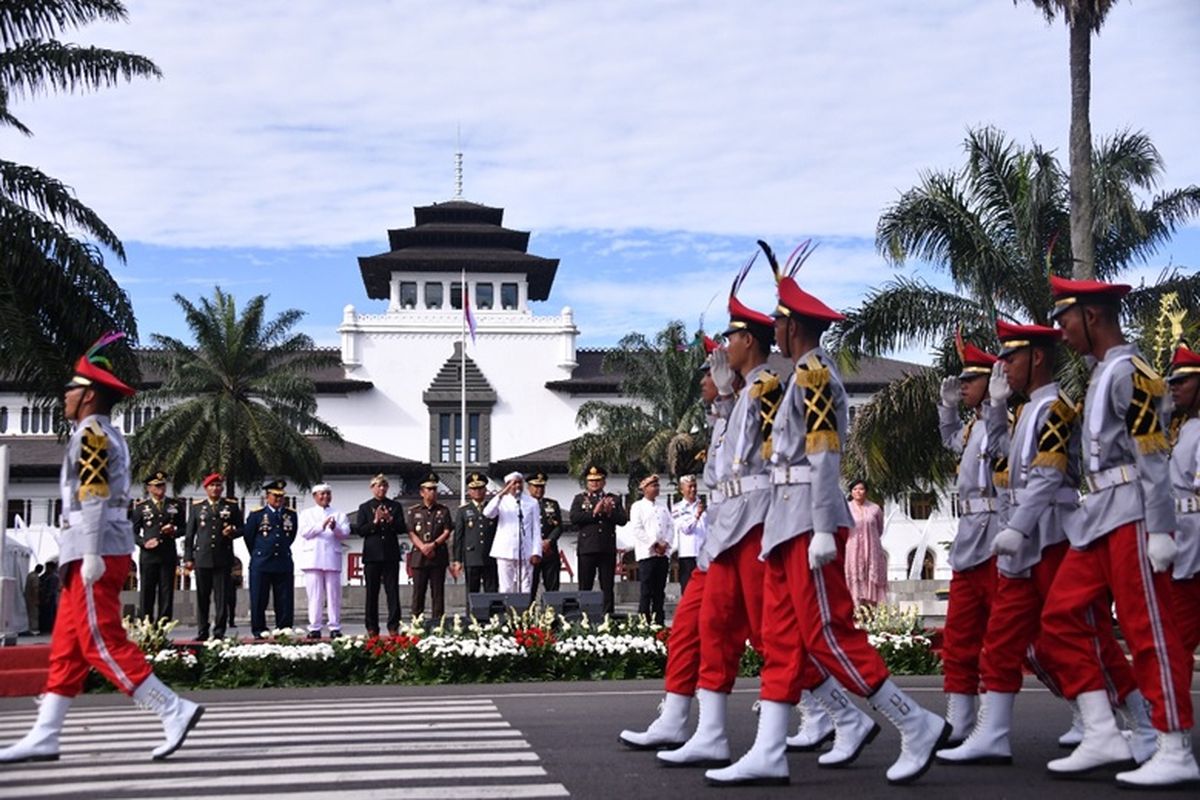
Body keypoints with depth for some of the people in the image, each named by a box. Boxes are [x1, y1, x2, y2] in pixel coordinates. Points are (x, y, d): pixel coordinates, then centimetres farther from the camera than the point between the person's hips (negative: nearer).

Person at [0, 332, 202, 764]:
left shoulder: (91, 432, -10)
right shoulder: (109, 435, 20)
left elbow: (93, 496, -18)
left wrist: (91, 554, -22)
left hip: (95, 550, -10)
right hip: (103, 551, 10)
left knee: (102, 643, -9)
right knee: (67, 645, 10)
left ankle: (175, 711, -10)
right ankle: (44, 737, 13)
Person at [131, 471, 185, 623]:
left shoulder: (175, 505, 11)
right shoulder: (141, 507, 6)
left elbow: (184, 527, 15)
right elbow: (133, 531, 6)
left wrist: (175, 530, -6)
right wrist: (143, 543, -11)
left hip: (169, 555, 1)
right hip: (148, 554, -1)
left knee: (166, 594, 0)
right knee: (147, 593, 0)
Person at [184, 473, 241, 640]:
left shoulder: (232, 506, 10)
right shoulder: (197, 507, 11)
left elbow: (241, 528, 13)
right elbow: (189, 534, 10)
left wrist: (232, 531, -10)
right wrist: (188, 558, 4)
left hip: (223, 559, -1)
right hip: (202, 558, 1)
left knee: (222, 598, -2)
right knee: (202, 598, 4)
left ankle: (219, 632, 3)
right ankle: (202, 632, 10)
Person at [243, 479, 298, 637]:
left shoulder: (291, 514, 7)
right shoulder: (256, 514, 0)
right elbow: (248, 537, 7)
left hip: (284, 564, 2)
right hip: (261, 565, -2)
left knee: (285, 601, 3)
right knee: (259, 600, 1)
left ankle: (284, 629, 9)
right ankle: (259, 630, 8)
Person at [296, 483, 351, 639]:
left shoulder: (339, 515, 16)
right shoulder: (307, 514, 14)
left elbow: (345, 533, 2)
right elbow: (304, 532, -3)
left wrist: (335, 528, -19)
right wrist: (322, 525, -16)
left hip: (332, 559, 1)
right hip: (313, 559, -1)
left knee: (334, 595, -1)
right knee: (314, 595, -2)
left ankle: (335, 628, 1)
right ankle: (314, 628, 0)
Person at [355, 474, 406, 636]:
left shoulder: (396, 507, 13)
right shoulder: (365, 508, 10)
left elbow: (402, 529, 5)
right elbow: (359, 530, 0)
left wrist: (390, 520, -11)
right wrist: (375, 521, -12)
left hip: (391, 555, 0)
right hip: (372, 554, 0)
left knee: (393, 592, -3)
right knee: (372, 593, 2)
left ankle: (393, 627, -2)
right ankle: (372, 628, 7)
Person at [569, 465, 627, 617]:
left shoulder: (613, 499, 14)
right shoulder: (579, 499, 9)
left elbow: (623, 519, 4)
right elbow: (574, 518, -6)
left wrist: (609, 512, -12)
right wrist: (594, 512, -11)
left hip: (608, 549, 2)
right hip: (587, 548, -1)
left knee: (607, 587, 3)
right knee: (585, 587, 0)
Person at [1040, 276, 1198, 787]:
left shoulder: (1128, 371, -11)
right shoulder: (1102, 372, 17)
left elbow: (1153, 457, -16)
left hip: (1132, 516, -10)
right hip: (1101, 515, 10)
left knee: (1149, 630, -5)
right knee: (1060, 615, 7)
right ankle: (1102, 734, 10)